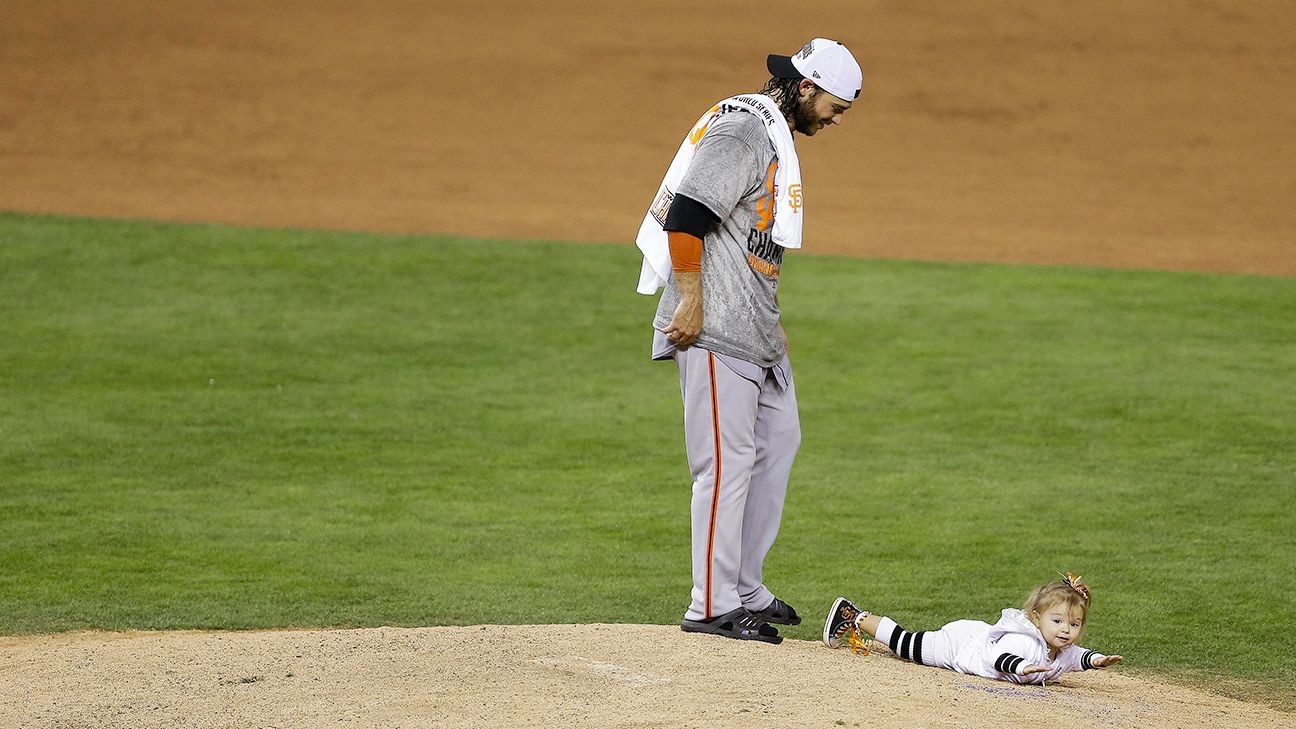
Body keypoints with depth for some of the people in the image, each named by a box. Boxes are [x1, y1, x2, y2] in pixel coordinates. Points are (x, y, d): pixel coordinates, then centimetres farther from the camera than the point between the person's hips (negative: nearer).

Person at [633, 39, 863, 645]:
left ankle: (745, 590, 22)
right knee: (728, 459, -9)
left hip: (755, 329, 11)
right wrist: (691, 302, -24)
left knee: (778, 442, 15)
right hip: (715, 328, -11)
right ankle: (712, 606, -4)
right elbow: (685, 214, -23)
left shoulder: (774, 134, 18)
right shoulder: (742, 129, -15)